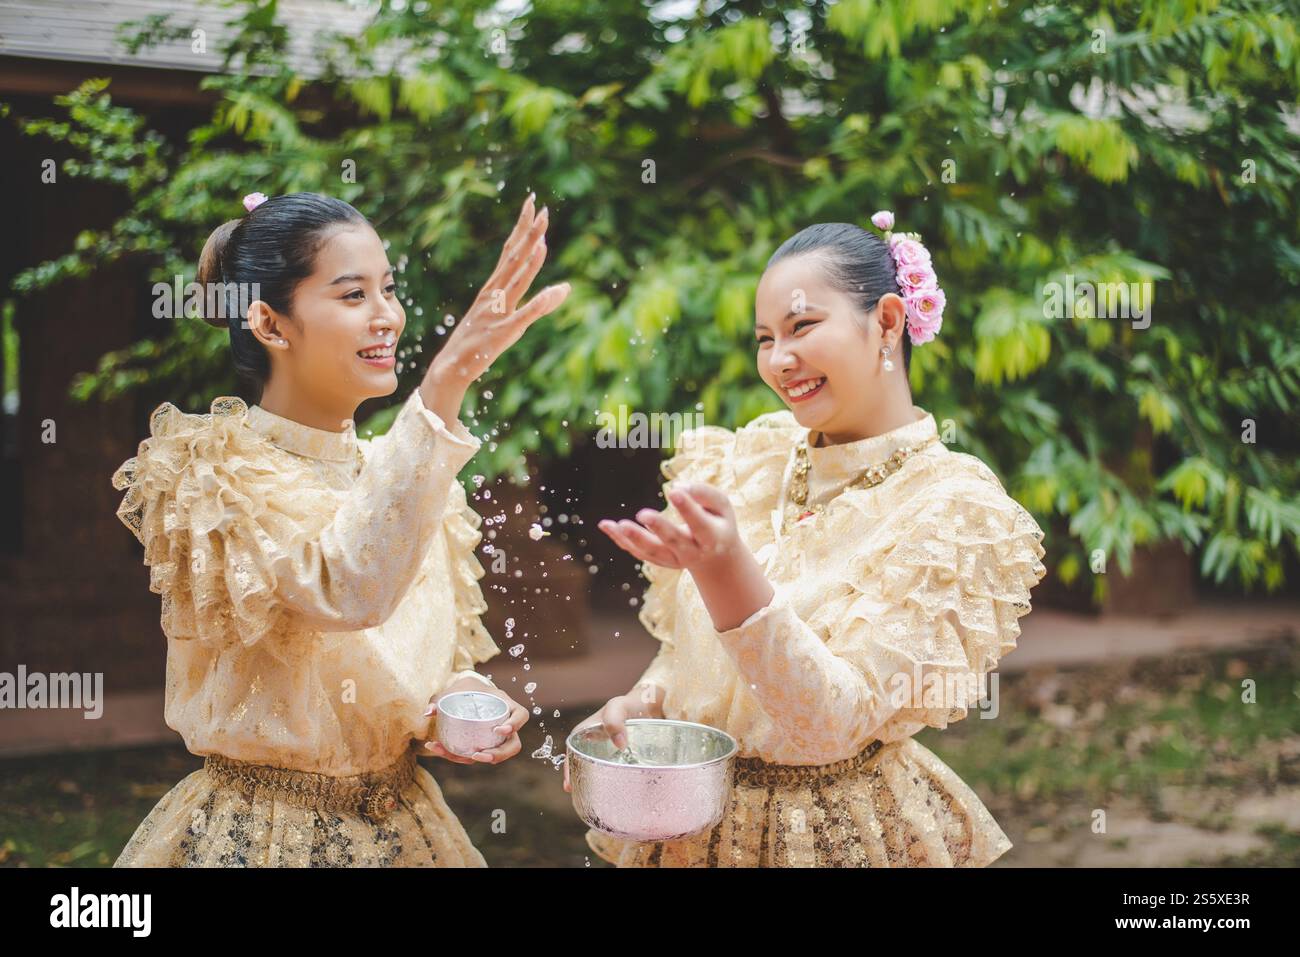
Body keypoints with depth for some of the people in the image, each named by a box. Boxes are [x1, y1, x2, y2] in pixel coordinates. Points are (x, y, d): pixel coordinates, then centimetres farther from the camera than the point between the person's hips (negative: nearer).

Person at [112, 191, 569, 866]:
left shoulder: (398, 474, 3)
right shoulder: (218, 472, -17)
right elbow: (348, 589, -36)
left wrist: (466, 700, -10)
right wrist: (445, 383, -43)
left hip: (405, 824, 6)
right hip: (261, 831, -6)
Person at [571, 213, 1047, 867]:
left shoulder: (952, 509, -16)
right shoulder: (753, 460, -1)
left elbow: (838, 724, -24)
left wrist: (726, 570, -35)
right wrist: (640, 704, -9)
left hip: (838, 833, -5)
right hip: (694, 818, 5)